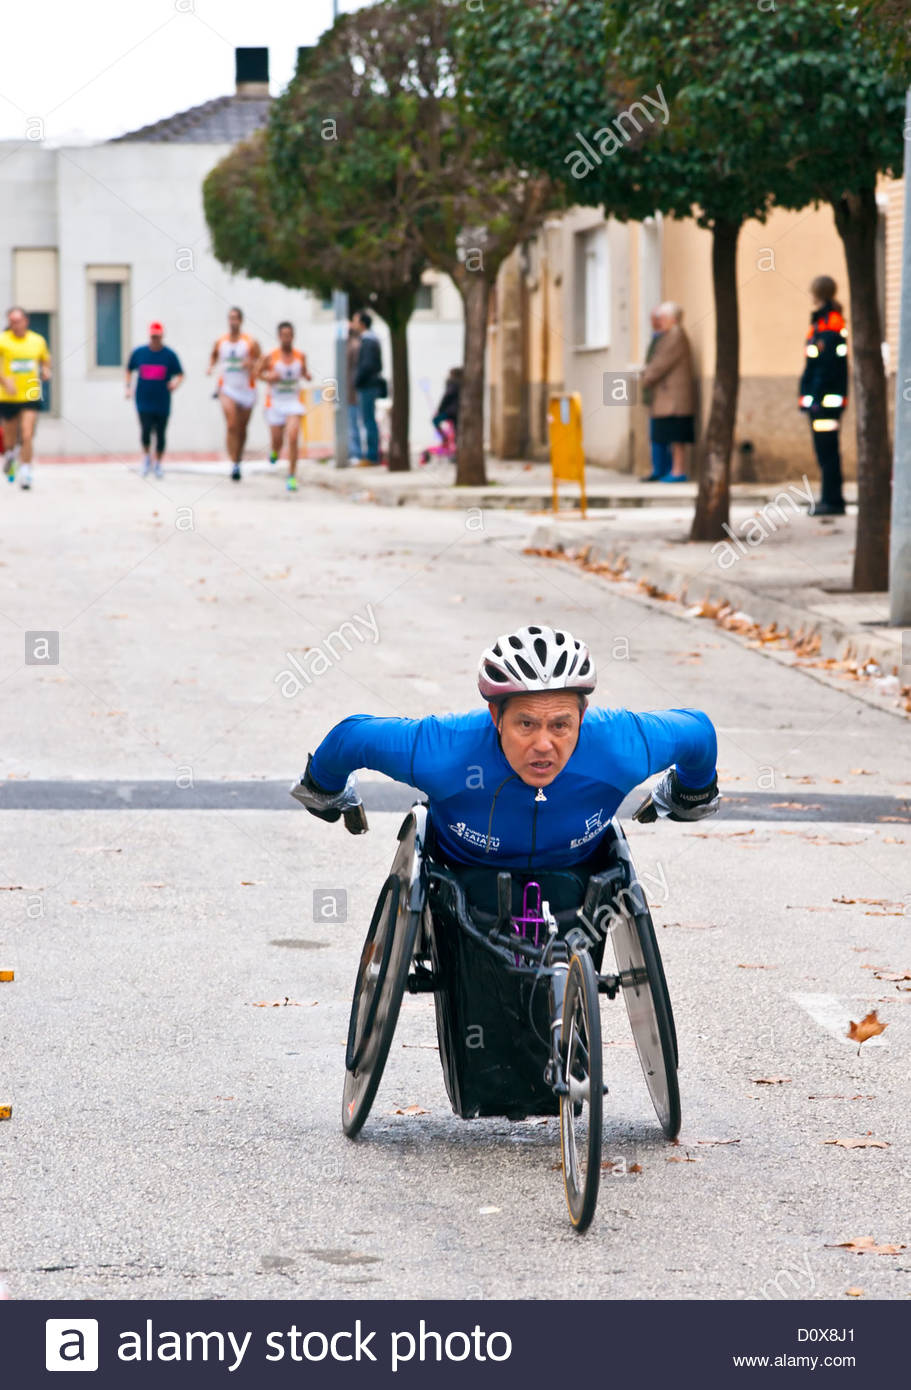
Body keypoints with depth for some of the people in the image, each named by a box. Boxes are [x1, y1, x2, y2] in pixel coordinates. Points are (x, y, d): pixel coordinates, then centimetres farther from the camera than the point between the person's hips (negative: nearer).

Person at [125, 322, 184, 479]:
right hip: (144, 401, 0)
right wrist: (128, 386, 6)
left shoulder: (169, 355, -2)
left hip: (162, 403, 0)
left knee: (160, 434, 5)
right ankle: (146, 457, 12)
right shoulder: (138, 353, 2)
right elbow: (129, 370, 17)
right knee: (146, 430, -15)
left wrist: (176, 382, -19)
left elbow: (180, 374, 3)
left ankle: (158, 464, 24)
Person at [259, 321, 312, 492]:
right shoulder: (271, 357, -7)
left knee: (293, 438, -16)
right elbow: (260, 372, 6)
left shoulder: (300, 356, -1)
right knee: (277, 440, 7)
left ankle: (292, 477, -8)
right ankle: (275, 452, 48)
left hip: (294, 402, 0)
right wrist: (269, 377, -15)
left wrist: (307, 376, -7)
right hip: (275, 402, 0)